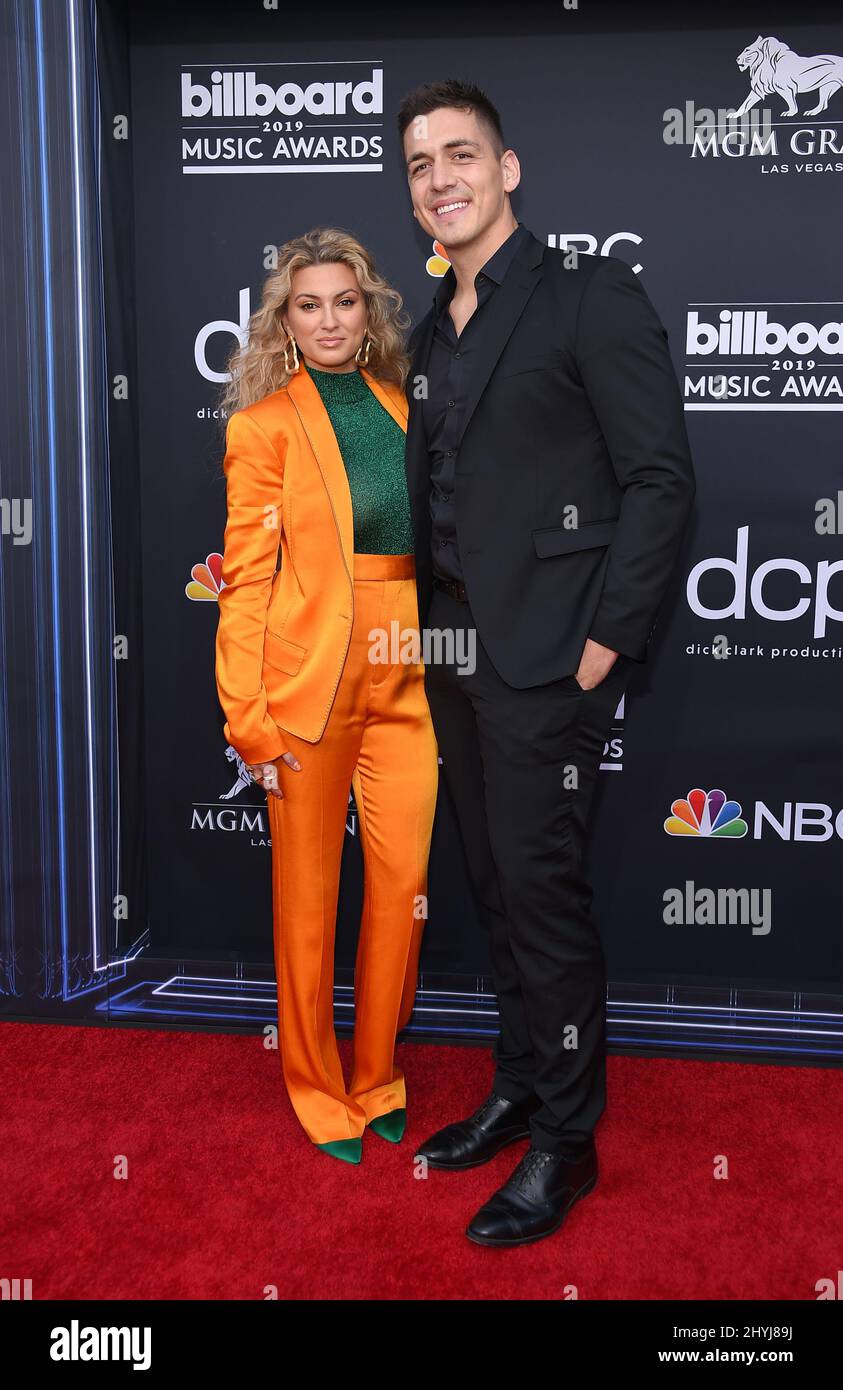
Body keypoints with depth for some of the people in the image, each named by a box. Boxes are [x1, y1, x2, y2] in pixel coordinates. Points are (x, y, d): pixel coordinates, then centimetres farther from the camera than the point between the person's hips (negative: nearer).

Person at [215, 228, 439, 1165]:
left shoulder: (400, 409, 14)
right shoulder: (265, 424, 0)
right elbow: (245, 578, -4)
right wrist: (249, 718, -10)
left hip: (408, 675, 4)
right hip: (311, 679, -4)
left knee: (404, 885, 6)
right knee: (307, 896, 6)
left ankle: (378, 1078, 25)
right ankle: (318, 1087, 24)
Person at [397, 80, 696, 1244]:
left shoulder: (592, 297, -7)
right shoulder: (433, 329, 15)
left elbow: (662, 480, -11)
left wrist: (606, 639, -15)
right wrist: (428, 626, 10)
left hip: (548, 659, -7)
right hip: (456, 655, 7)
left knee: (542, 888, -3)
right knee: (497, 884, 14)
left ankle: (566, 1140, 12)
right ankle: (518, 1091, 30)